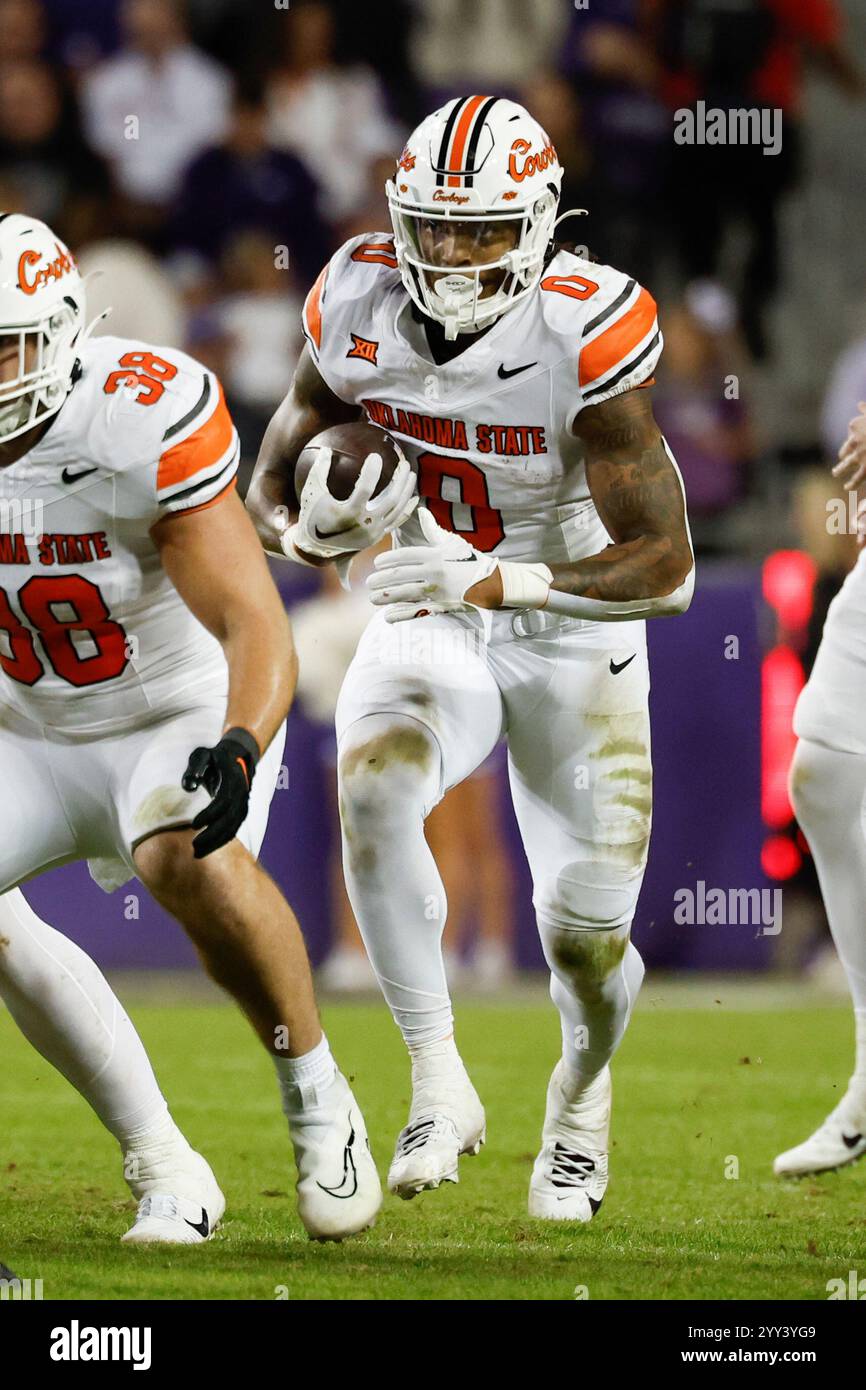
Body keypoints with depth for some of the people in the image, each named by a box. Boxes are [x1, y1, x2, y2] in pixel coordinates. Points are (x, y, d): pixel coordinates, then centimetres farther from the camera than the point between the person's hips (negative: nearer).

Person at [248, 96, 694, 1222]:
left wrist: (503, 582, -38)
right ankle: (438, 1084, -23)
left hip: (574, 636, -2)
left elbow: (667, 567, -25)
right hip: (426, 629, 2)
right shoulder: (360, 309, -13)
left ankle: (583, 1088, 36)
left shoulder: (584, 336, -24)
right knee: (372, 783, -32)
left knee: (586, 936, -1)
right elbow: (272, 487, 0)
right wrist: (313, 527, -25)